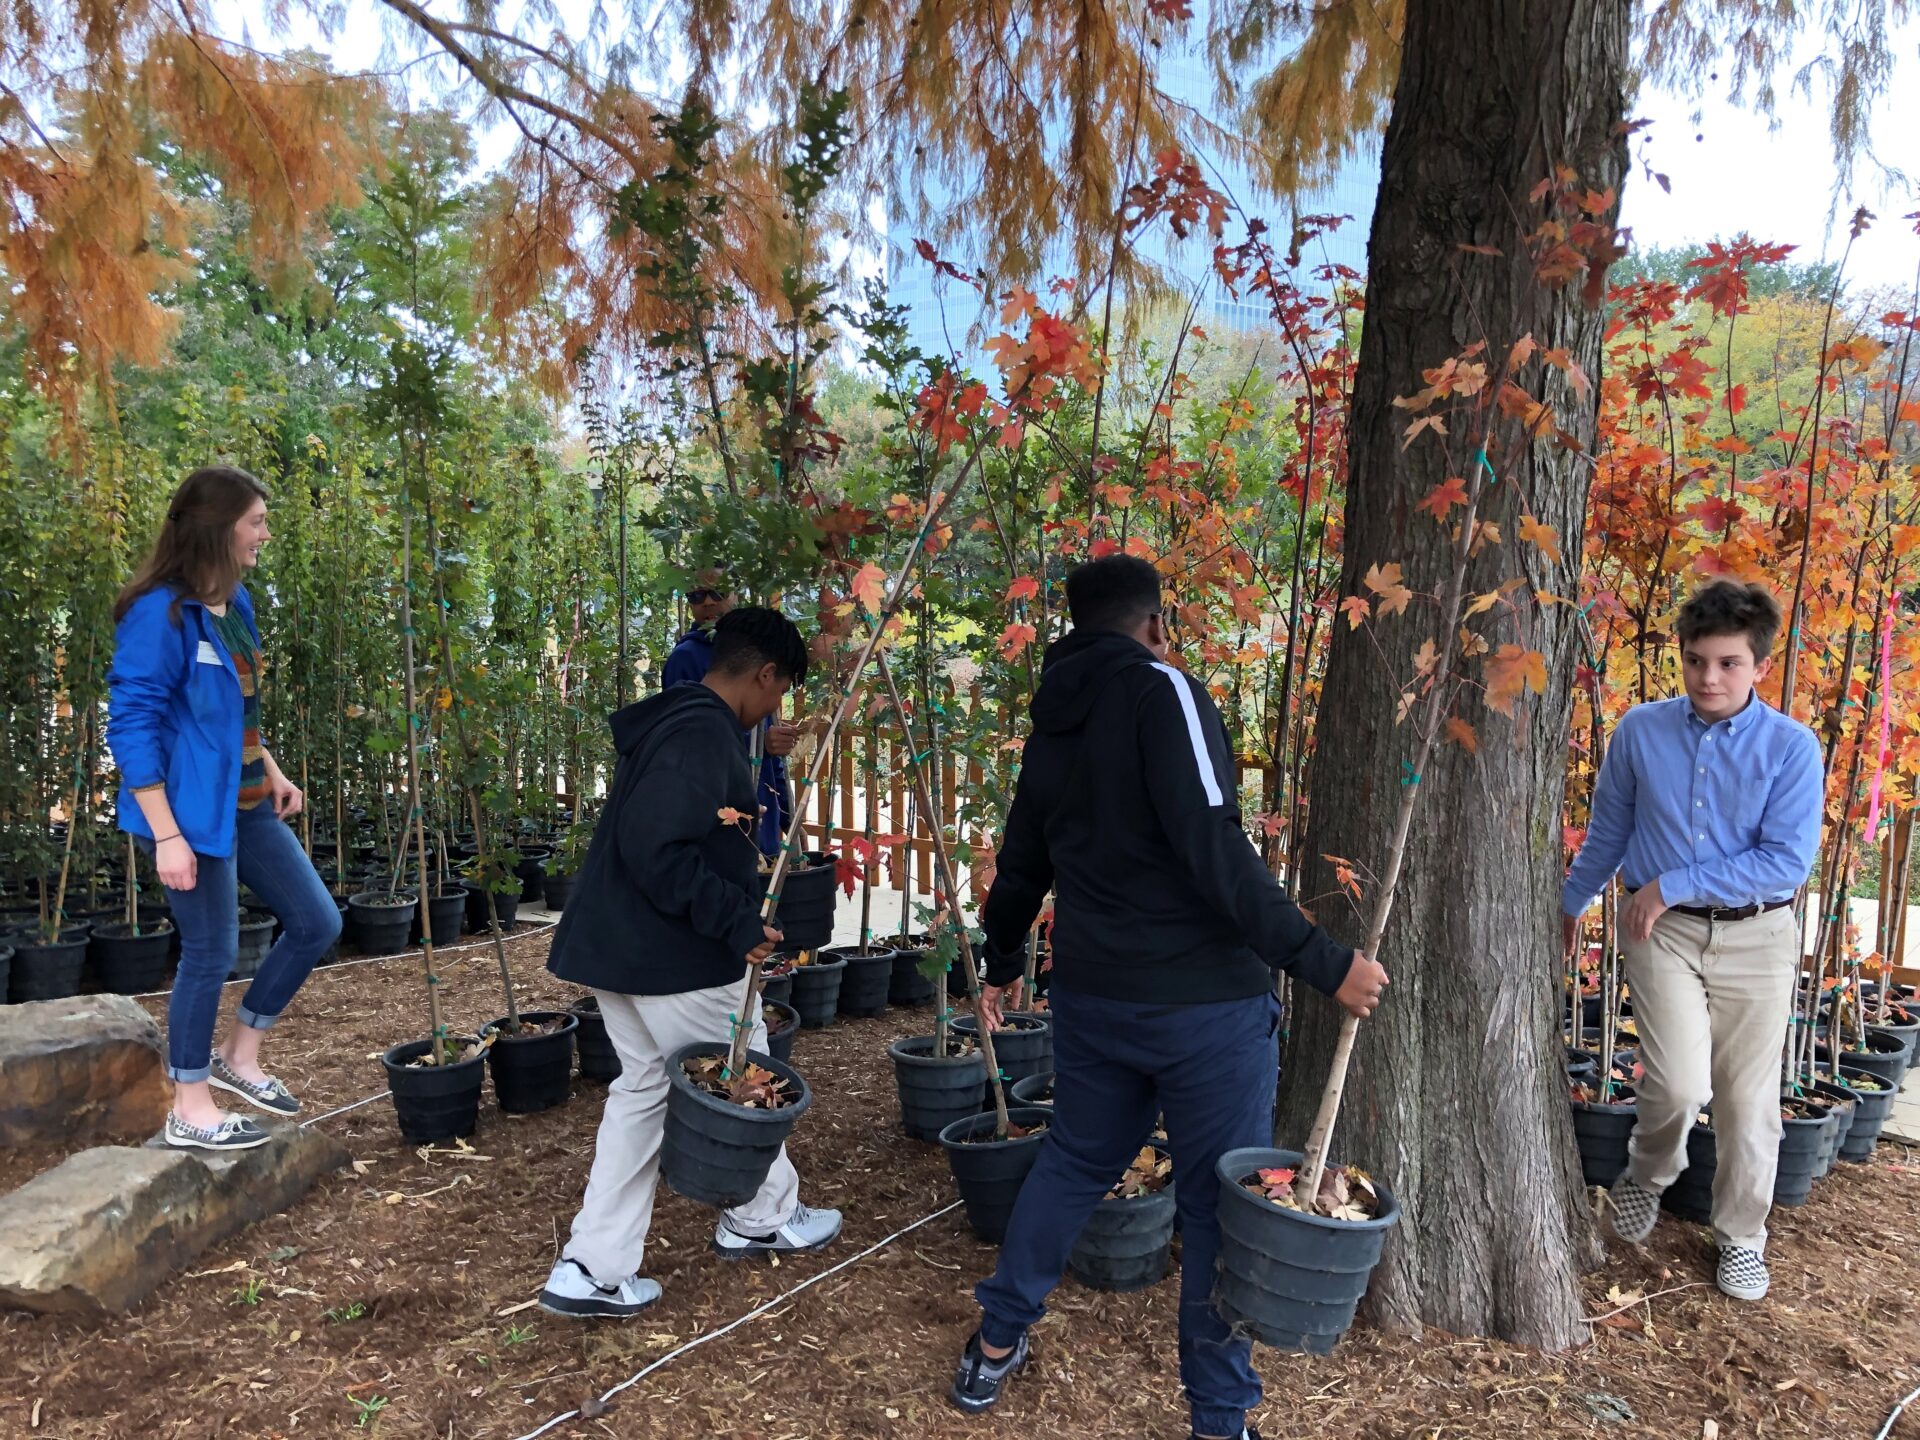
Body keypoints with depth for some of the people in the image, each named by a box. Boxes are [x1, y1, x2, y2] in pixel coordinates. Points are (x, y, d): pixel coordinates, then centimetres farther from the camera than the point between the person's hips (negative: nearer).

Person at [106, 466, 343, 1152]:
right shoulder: (161, 612, -18)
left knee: (317, 922, 10)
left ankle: (238, 1057, 26)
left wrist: (273, 772, 13)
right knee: (211, 952, 2)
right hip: (195, 809, -9)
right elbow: (132, 726, -19)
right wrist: (166, 834, -22)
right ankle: (190, 1111, 20)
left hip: (247, 802, 9)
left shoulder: (234, 602, 9)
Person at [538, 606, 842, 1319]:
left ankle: (594, 1268, 20)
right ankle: (762, 1219, 33)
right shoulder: (704, 734, -21)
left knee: (642, 1088, 17)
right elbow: (656, 850, -29)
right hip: (676, 958, -10)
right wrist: (737, 921, -23)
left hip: (619, 945, 10)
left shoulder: (669, 720, 12)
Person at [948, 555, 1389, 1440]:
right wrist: (1322, 962, -17)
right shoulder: (1164, 691, -13)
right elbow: (1214, 851, -21)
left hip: (1091, 995, 7)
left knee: (1071, 1161, 23)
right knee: (1221, 1199, 7)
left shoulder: (1054, 724, 9)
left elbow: (1023, 859, 20)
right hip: (1204, 1000, -7)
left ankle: (995, 1347, 34)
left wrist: (1001, 962, 35)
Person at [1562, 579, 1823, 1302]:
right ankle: (1645, 1177, 19)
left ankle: (1741, 1237, 32)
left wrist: (1670, 885, -16)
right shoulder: (1640, 732, -2)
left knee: (1747, 1099, 9)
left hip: (1756, 937, 0)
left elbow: (1786, 861, -14)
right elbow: (1607, 833, 12)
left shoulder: (1792, 747, -8)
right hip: (1662, 931, 0)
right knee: (1679, 1083, -14)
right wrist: (1570, 904, 20)